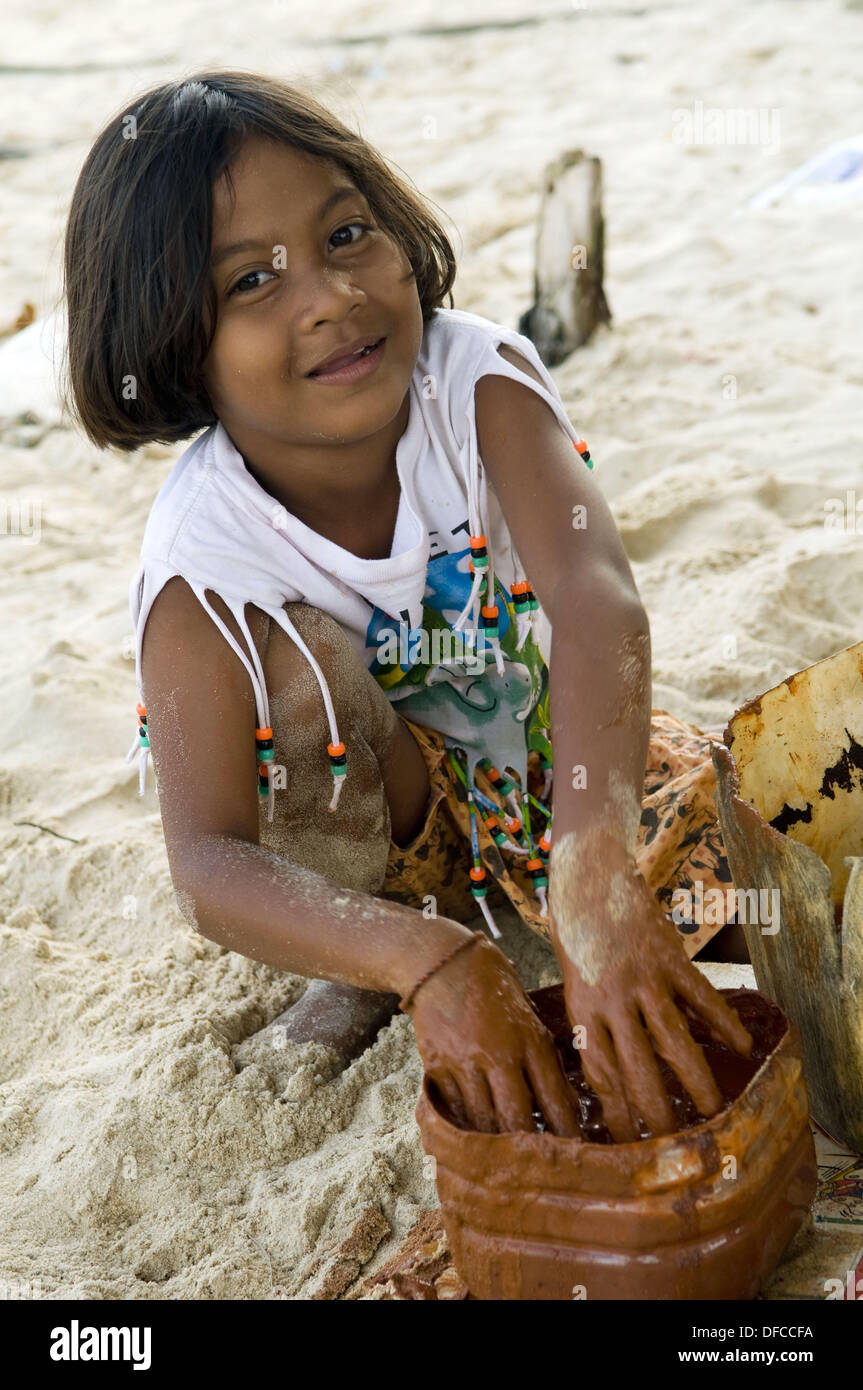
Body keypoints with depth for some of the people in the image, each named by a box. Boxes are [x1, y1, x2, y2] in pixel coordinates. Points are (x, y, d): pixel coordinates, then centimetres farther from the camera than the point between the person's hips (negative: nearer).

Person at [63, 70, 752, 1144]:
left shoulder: (479, 378, -28)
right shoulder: (203, 561, -30)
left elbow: (597, 599, -45)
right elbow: (204, 865, -39)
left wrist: (596, 876, -61)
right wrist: (427, 964, -57)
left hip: (545, 749, 2)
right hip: (368, 811, -2)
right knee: (300, 660, -33)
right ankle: (373, 951, -9)